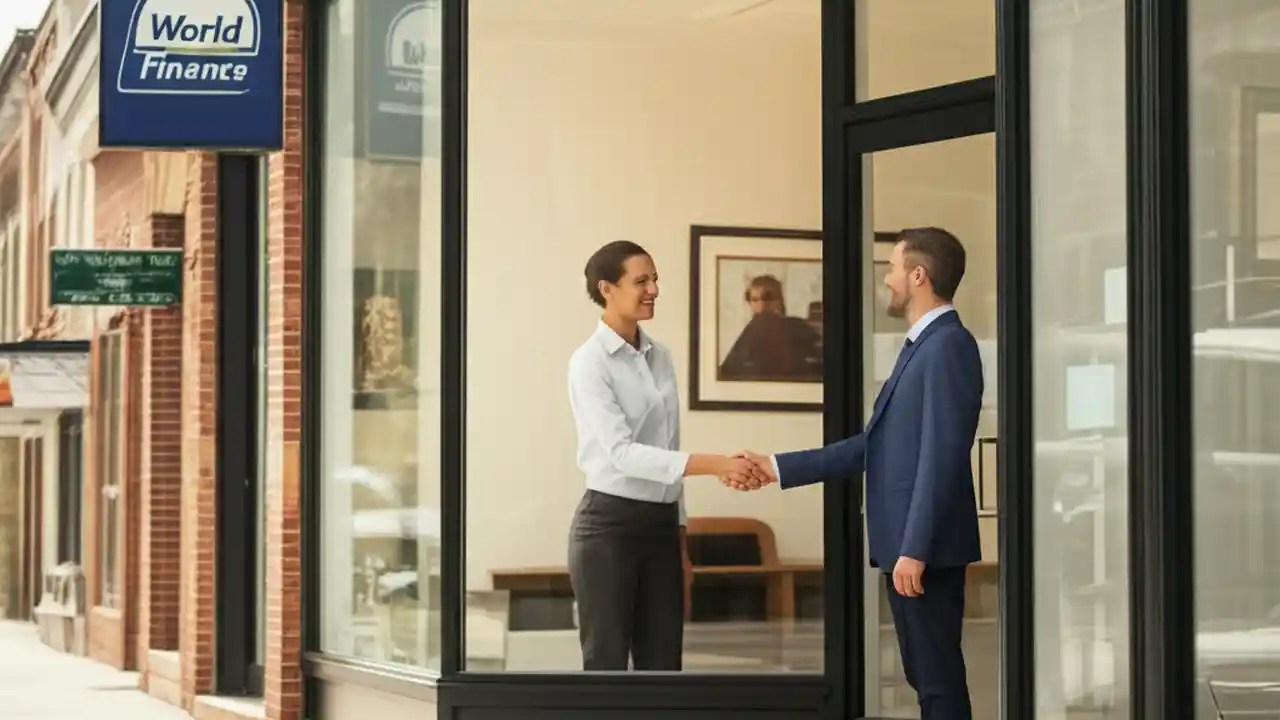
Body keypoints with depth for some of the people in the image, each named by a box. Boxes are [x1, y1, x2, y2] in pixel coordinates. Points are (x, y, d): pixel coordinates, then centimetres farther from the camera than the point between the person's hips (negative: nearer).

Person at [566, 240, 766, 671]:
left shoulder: (660, 358, 11)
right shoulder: (590, 361, -11)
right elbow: (621, 452, -22)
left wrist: (682, 541, 13)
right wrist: (713, 465, -31)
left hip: (661, 526, 7)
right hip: (609, 526, -7)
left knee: (662, 669, 7)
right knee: (607, 668, -2)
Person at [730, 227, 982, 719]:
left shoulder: (948, 346, -14)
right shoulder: (921, 346, 18)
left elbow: (942, 457, -20)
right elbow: (872, 447, 18)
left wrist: (915, 550, -23)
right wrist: (777, 468, 15)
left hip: (926, 549, -10)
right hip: (905, 546, 10)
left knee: (939, 679, -5)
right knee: (925, 677, 14)